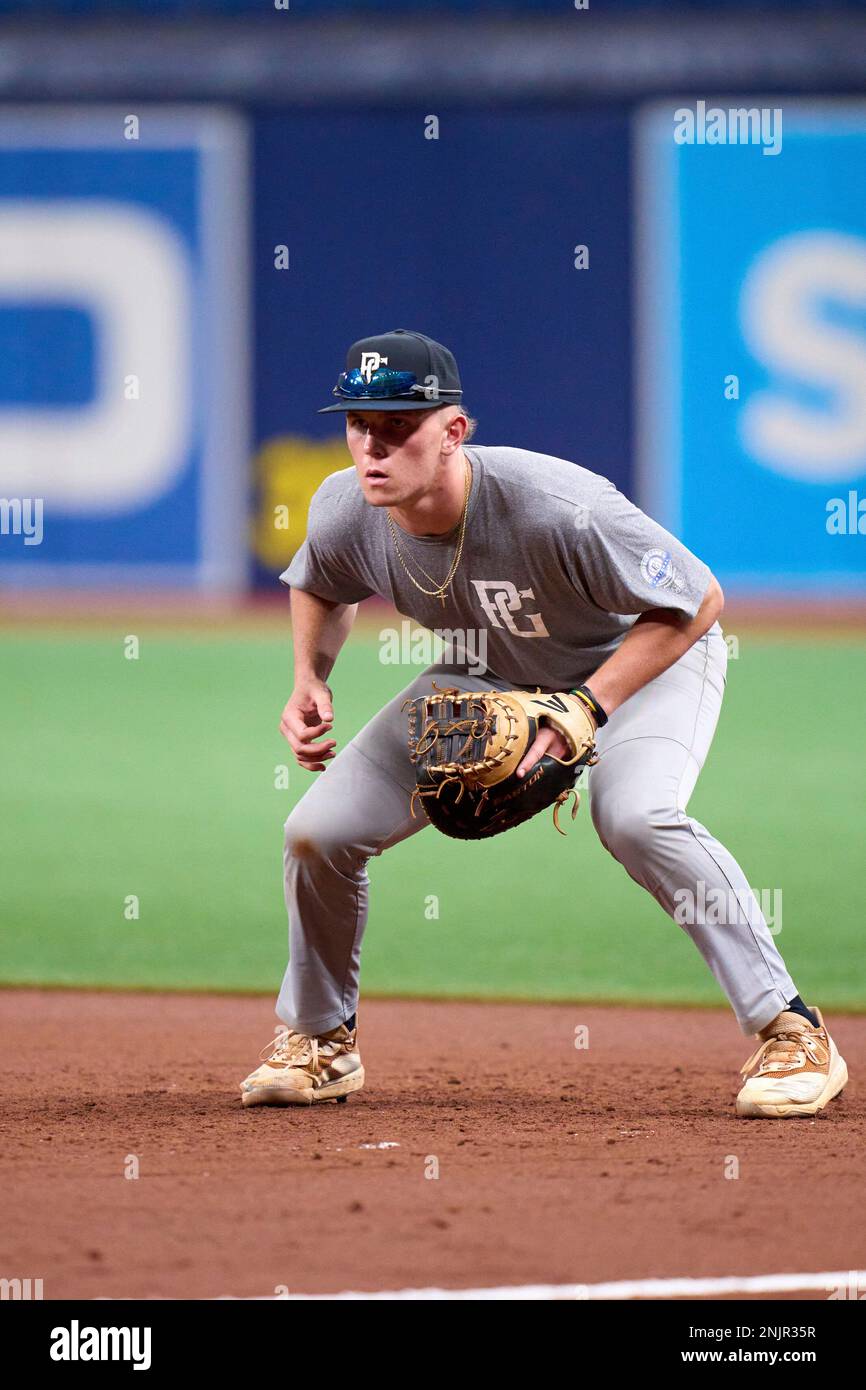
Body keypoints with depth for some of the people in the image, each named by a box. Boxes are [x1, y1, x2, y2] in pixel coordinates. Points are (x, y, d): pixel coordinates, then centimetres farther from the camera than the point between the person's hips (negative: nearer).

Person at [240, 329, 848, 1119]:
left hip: (647, 658, -5)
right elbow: (321, 588, 6)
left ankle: (789, 1031, -23)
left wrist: (589, 706, -35)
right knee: (320, 830, -5)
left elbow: (696, 602, -28)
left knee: (636, 815, -35)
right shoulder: (346, 513, -21)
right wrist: (309, 681, -13)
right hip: (495, 677, 5)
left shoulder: (557, 510, -39)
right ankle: (320, 1041, 20)